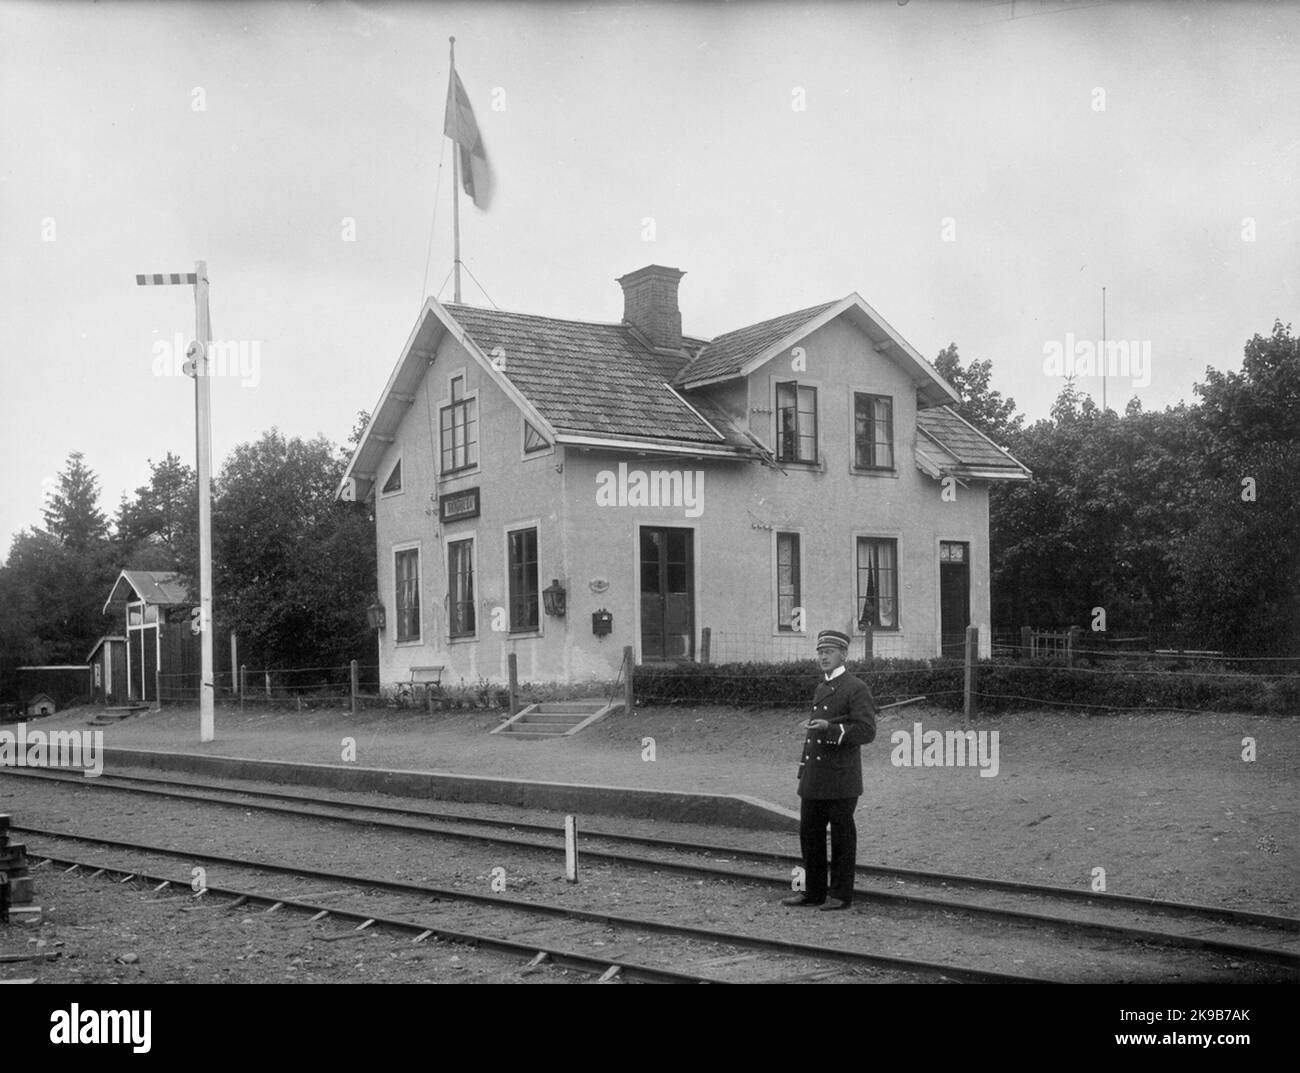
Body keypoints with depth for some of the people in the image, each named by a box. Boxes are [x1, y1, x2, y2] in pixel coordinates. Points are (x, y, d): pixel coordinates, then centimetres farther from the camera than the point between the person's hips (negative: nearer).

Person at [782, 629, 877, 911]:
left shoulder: (856, 689, -8)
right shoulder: (821, 688, 17)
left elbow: (866, 731, -16)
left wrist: (830, 728, -26)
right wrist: (804, 769, 22)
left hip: (840, 779, -8)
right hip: (814, 780, 8)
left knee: (842, 836, 2)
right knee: (809, 833, 10)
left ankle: (841, 895, 11)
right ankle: (813, 891, 21)